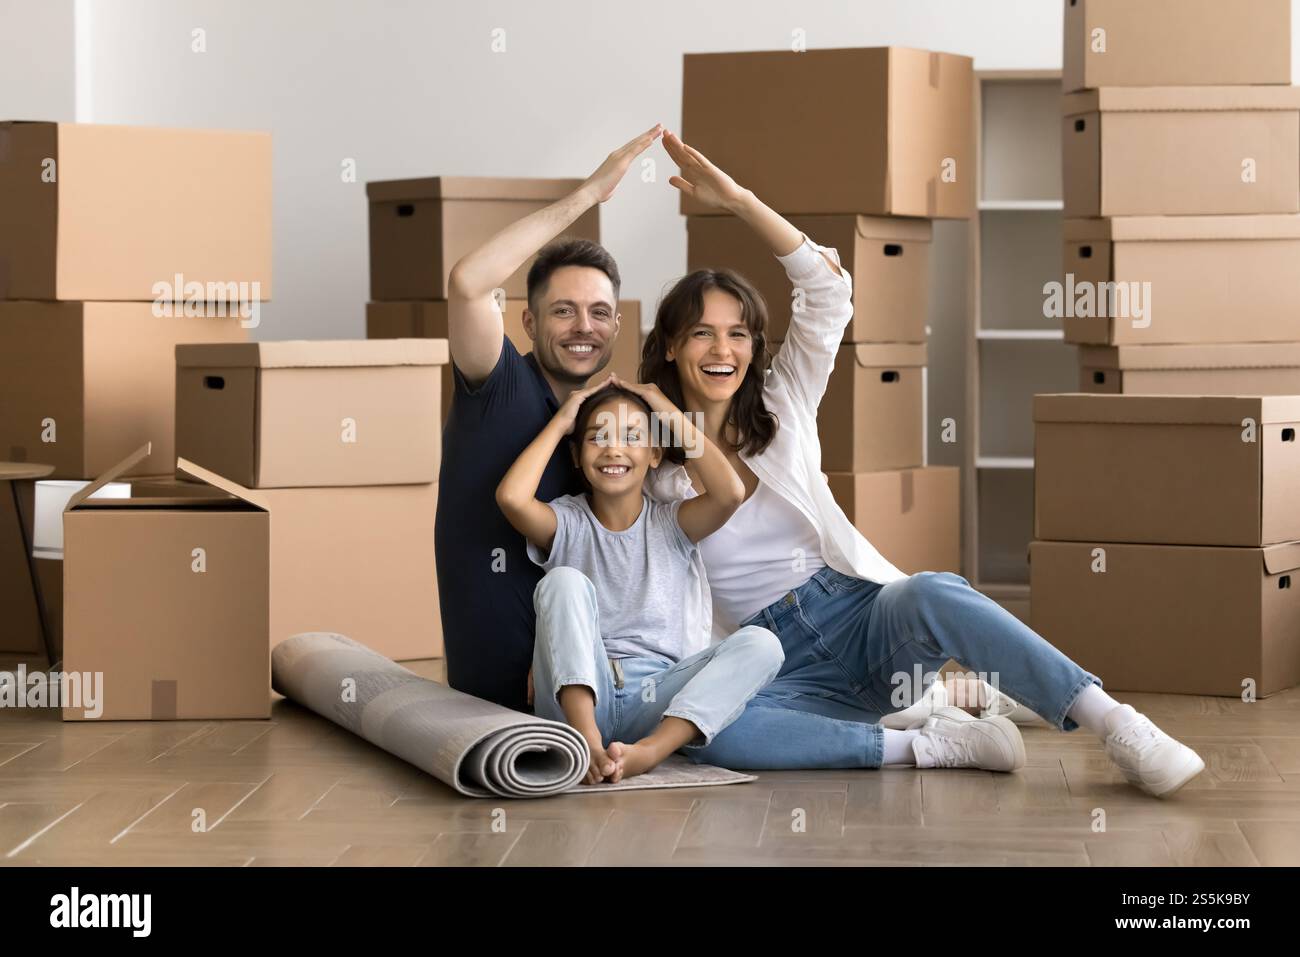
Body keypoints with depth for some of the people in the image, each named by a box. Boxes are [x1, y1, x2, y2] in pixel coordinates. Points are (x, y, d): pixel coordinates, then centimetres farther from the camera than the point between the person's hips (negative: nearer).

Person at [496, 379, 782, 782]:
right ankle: (586, 739, -43)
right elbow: (511, 496, -15)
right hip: (577, 698, -1)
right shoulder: (567, 524, 8)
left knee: (760, 643, -22)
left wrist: (675, 418, 1)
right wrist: (560, 423, 1)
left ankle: (650, 750, -43)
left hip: (655, 703, 1)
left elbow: (730, 493, -10)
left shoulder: (671, 523, 12)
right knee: (566, 581, -24)